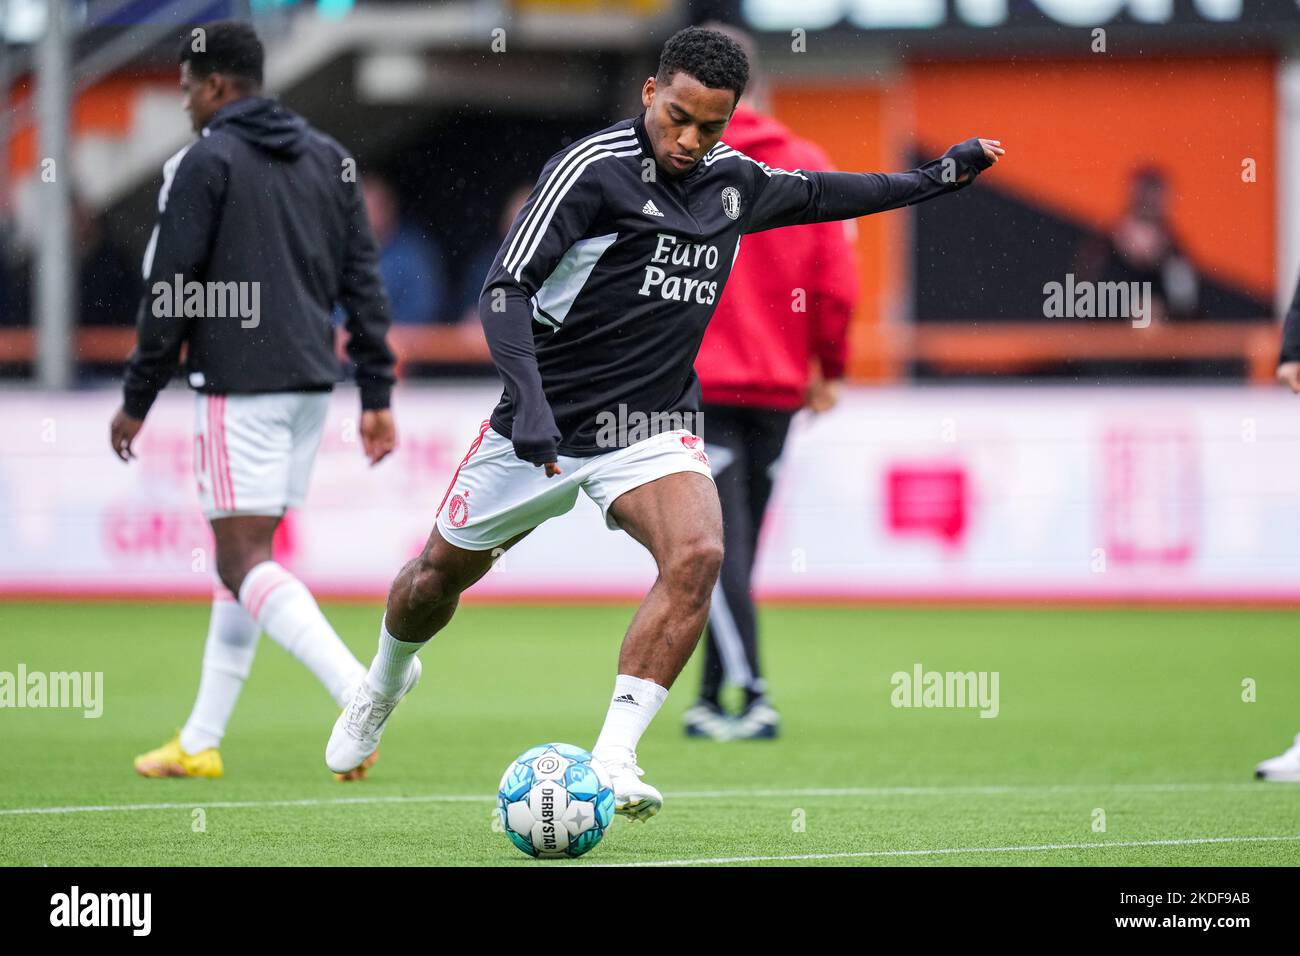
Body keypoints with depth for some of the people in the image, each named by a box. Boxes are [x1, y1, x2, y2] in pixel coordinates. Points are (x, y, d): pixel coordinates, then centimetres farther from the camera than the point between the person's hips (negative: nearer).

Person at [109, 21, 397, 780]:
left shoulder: (206, 162, -7)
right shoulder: (328, 157, 13)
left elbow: (171, 289, -9)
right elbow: (363, 281, 11)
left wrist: (138, 399, -2)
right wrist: (377, 395, 11)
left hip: (241, 385, -7)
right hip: (311, 382, 7)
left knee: (245, 562, -8)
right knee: (247, 555, 14)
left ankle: (358, 691, -28)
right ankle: (201, 742, 18)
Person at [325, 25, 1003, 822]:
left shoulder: (734, 181, 3)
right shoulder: (594, 169, -16)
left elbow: (817, 193, 26)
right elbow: (507, 288, -20)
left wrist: (935, 176, 26)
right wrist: (529, 398, -33)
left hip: (653, 429, 3)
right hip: (543, 426, -3)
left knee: (697, 554, -26)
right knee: (440, 575, 12)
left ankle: (613, 759, -26)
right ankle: (386, 680, 48)